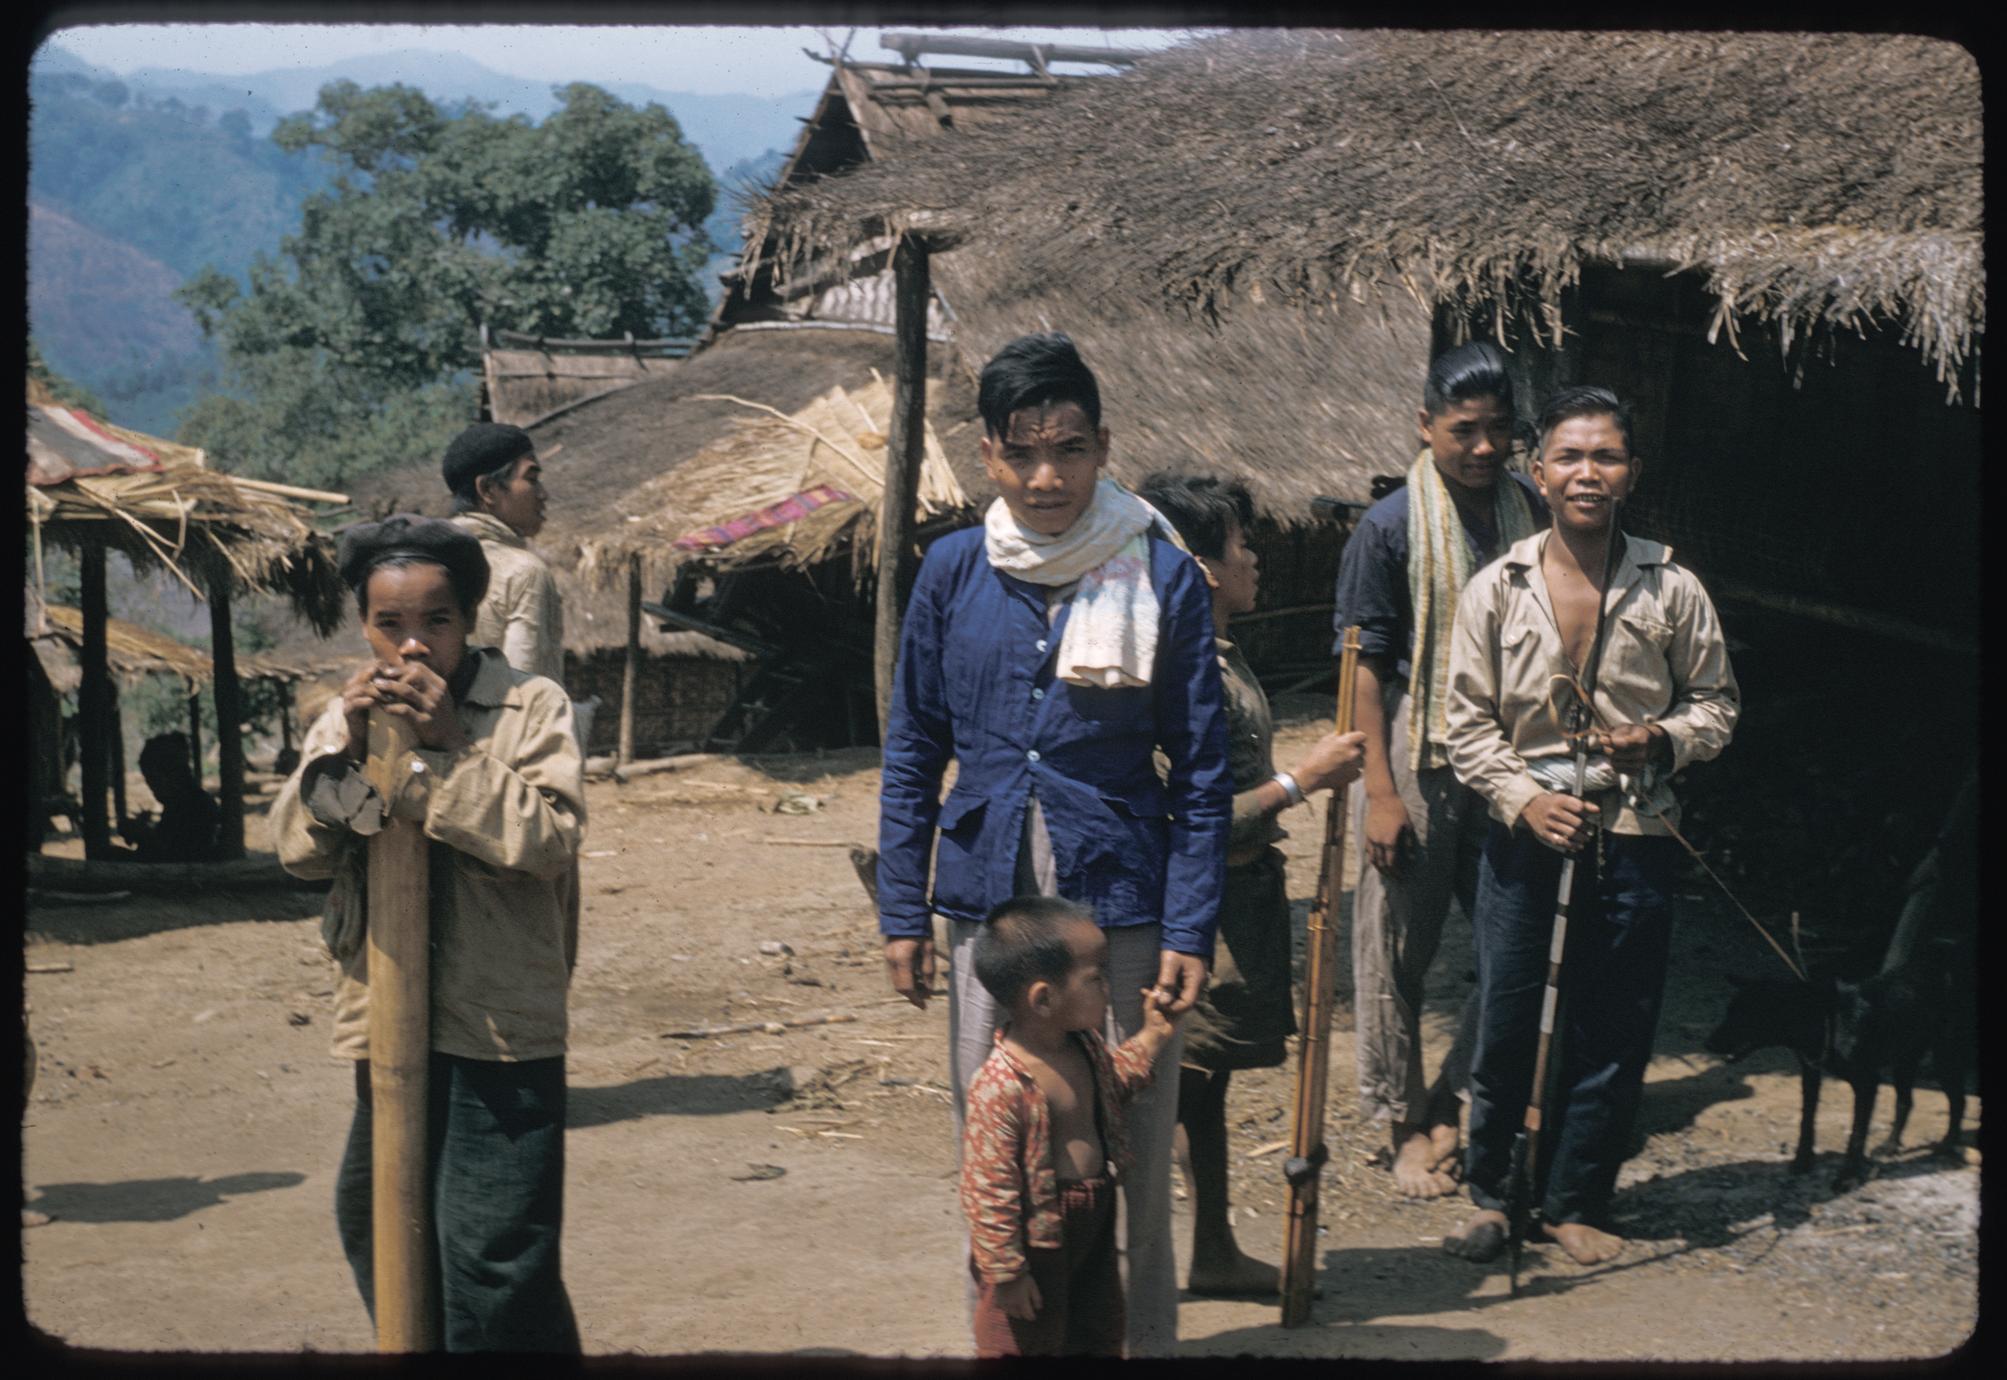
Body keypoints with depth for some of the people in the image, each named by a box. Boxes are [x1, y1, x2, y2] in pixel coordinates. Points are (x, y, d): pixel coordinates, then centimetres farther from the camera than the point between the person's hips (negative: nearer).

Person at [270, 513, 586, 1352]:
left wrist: (451, 747, -20)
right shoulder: (347, 717, 8)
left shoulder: (531, 708, -6)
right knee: (373, 1222, 16)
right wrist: (346, 748, -15)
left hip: (500, 1025, -5)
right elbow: (297, 849, -1)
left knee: (493, 1251, -6)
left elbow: (551, 838, -17)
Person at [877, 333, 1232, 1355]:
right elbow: (912, 752, 8)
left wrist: (1190, 930, -7)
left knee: (1130, 1155, 4)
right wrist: (902, 912, 5)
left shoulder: (1164, 578, -4)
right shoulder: (954, 571, 2)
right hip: (986, 899, 2)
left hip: (1120, 904, -2)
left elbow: (1201, 772, -2)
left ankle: (1137, 1338, 20)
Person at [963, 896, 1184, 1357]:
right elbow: (989, 1187, -26)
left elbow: (1113, 1086, 21)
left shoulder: (1085, 1046, -3)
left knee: (1099, 1338, 23)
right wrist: (1005, 1271, -21)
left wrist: (1151, 1037, 11)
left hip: (1093, 1229, 8)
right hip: (1036, 1244, -8)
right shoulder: (1001, 1086, -31)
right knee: (1024, 1342, 8)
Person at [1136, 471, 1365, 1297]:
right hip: (1205, 905, -10)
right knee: (1172, 1082, -4)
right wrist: (1301, 779, -19)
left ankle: (1215, 1252, 30)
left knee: (1206, 1081, 18)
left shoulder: (1219, 657, 9)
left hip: (1240, 895, 10)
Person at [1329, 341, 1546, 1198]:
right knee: (1398, 953, 4)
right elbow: (1367, 666, -8)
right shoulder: (1391, 527, -7)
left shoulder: (1531, 516, 5)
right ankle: (1406, 1128, 19)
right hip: (1417, 769, -4)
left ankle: (1449, 1106, 23)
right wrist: (1380, 791, -13)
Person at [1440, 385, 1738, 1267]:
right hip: (1526, 832, 0)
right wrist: (1524, 798, -12)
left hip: (1634, 837, 0)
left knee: (1611, 1030, 6)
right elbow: (1468, 723, 2)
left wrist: (1664, 739, -12)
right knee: (1505, 1022, 5)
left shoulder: (1670, 590, 0)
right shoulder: (1495, 590, 0)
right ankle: (1489, 1189, 24)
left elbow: (1716, 701, 9)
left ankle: (1575, 1202, 22)